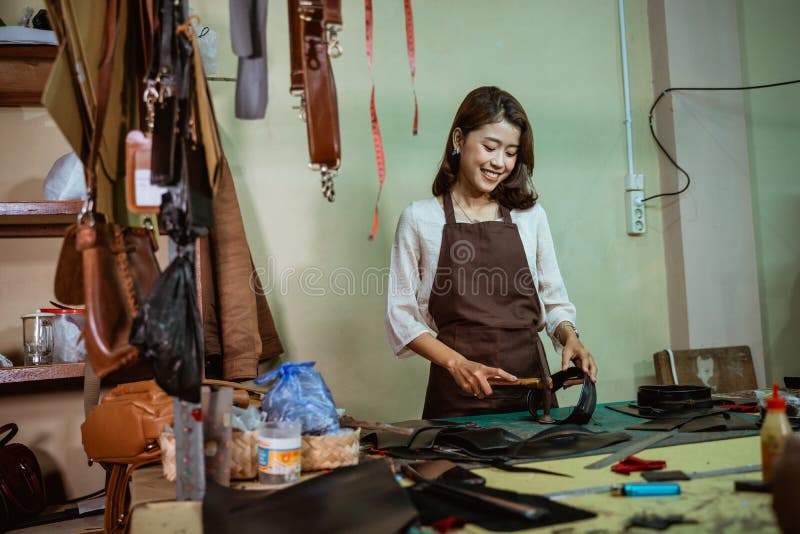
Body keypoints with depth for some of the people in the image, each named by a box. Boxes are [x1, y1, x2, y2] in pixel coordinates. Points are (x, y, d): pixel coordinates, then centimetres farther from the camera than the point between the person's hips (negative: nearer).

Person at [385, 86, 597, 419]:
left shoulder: (530, 216, 8)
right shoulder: (420, 219, 0)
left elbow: (554, 301, 14)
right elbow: (401, 317, -2)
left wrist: (569, 337, -6)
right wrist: (457, 363, -14)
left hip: (530, 383, 3)